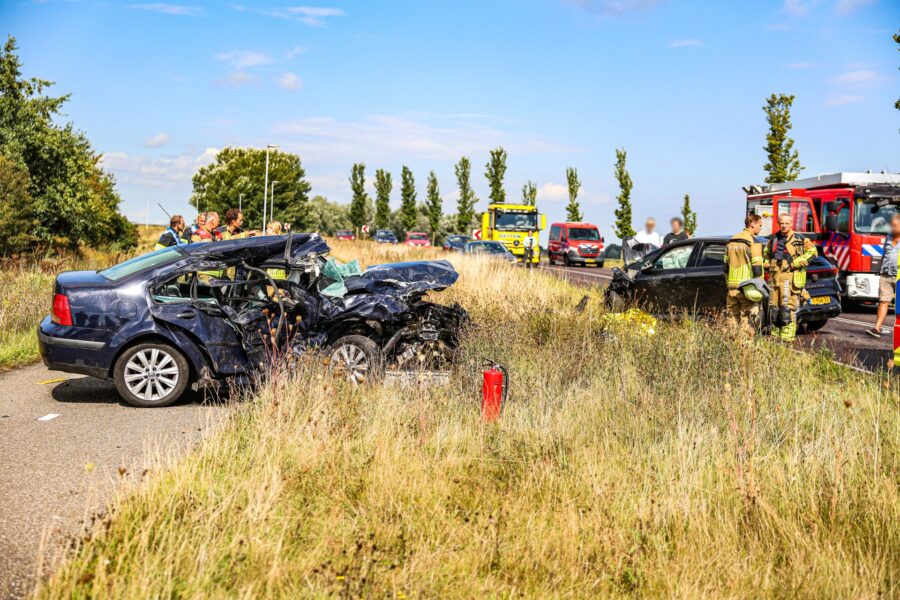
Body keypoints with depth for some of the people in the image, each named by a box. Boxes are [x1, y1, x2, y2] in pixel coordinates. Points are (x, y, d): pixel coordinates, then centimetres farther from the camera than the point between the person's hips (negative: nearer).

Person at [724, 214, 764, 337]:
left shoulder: (731, 241, 13)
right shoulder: (754, 242, -8)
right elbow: (757, 267, -14)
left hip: (732, 287, 6)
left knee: (732, 319, 12)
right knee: (747, 321, -1)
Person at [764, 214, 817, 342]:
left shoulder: (798, 240, -1)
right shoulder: (773, 240, 17)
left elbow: (812, 252, -9)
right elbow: (765, 255, 32)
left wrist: (794, 263, -14)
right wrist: (768, 265, 12)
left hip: (790, 277, -6)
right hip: (775, 277, 6)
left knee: (787, 307, -12)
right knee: (773, 306, 6)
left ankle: (788, 335, -11)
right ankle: (775, 334, 15)